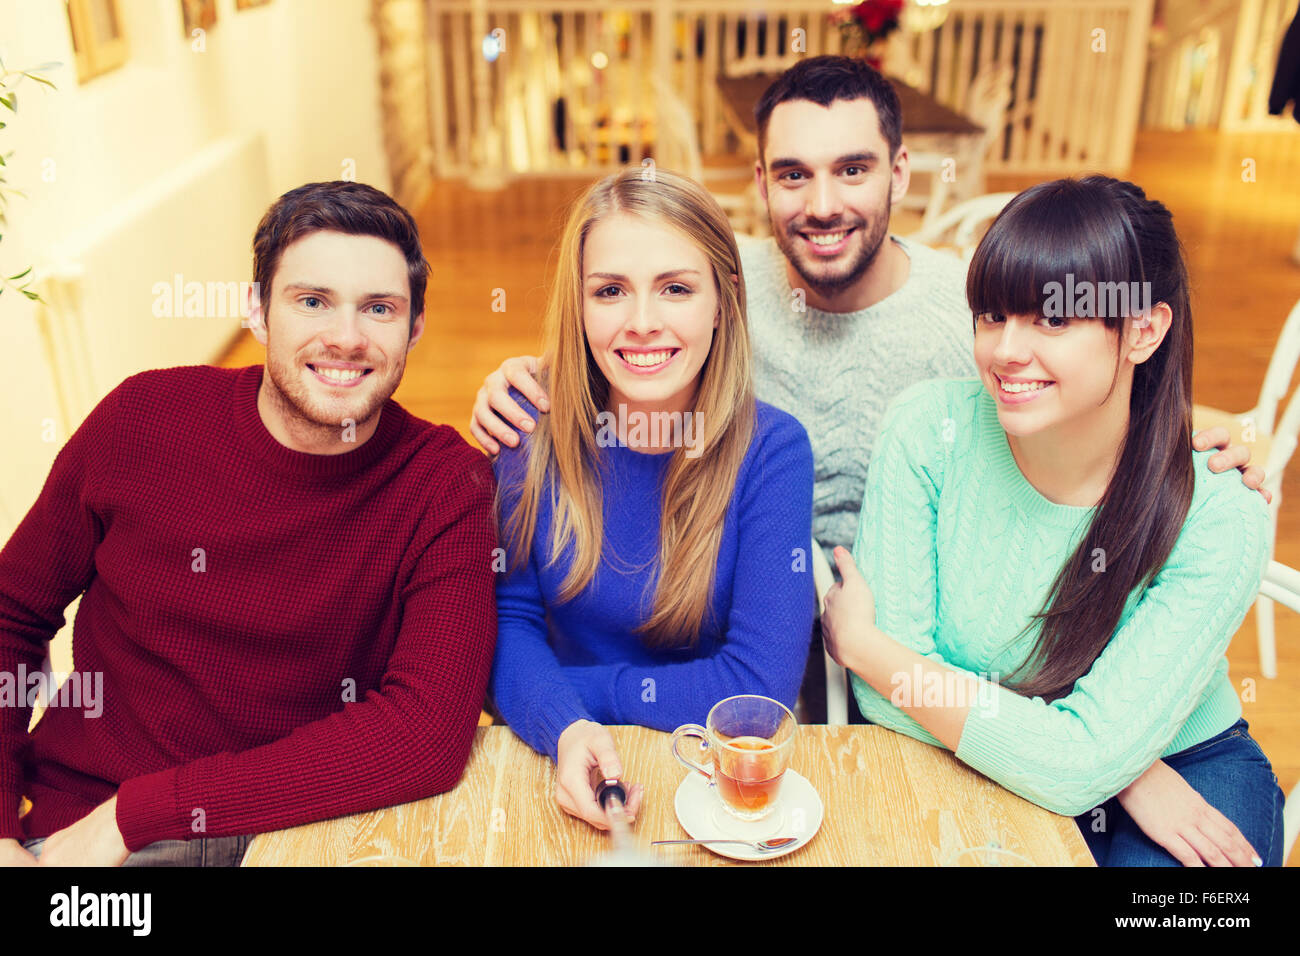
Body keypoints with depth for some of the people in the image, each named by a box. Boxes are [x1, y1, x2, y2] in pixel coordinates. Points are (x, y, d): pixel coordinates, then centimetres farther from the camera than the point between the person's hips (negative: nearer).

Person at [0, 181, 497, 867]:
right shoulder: (144, 419, -5)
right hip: (80, 826, 2)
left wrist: (137, 811, -19)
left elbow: (428, 738, -20)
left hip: (304, 833, -1)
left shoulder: (447, 487, -12)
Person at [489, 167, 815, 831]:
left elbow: (759, 688, -17)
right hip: (571, 775, 1)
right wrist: (565, 726, -22)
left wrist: (580, 689, -12)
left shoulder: (771, 450, -13)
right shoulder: (537, 428, -6)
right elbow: (508, 615, -3)